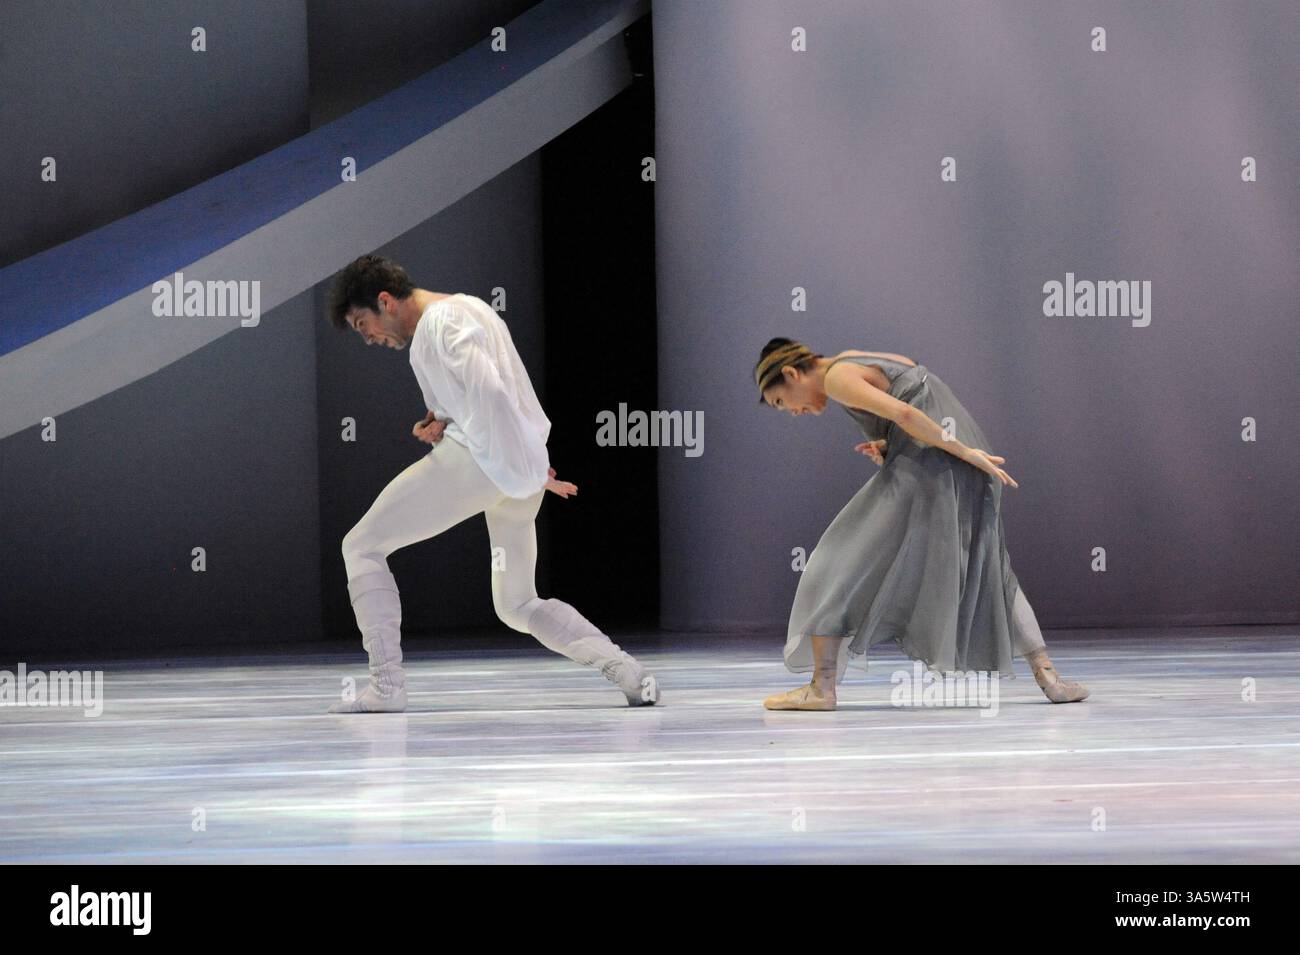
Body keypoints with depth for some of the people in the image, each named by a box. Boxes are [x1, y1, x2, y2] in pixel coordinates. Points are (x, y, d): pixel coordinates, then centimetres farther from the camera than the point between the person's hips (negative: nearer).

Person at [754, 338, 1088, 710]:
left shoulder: (836, 377, -2)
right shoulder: (873, 363, 26)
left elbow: (902, 413, -17)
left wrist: (967, 454, -13)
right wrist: (888, 448, 12)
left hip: (924, 472, -8)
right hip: (970, 480, 8)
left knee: (843, 564, 3)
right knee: (990, 576, 23)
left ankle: (822, 686, 1)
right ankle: (1047, 675, 16)